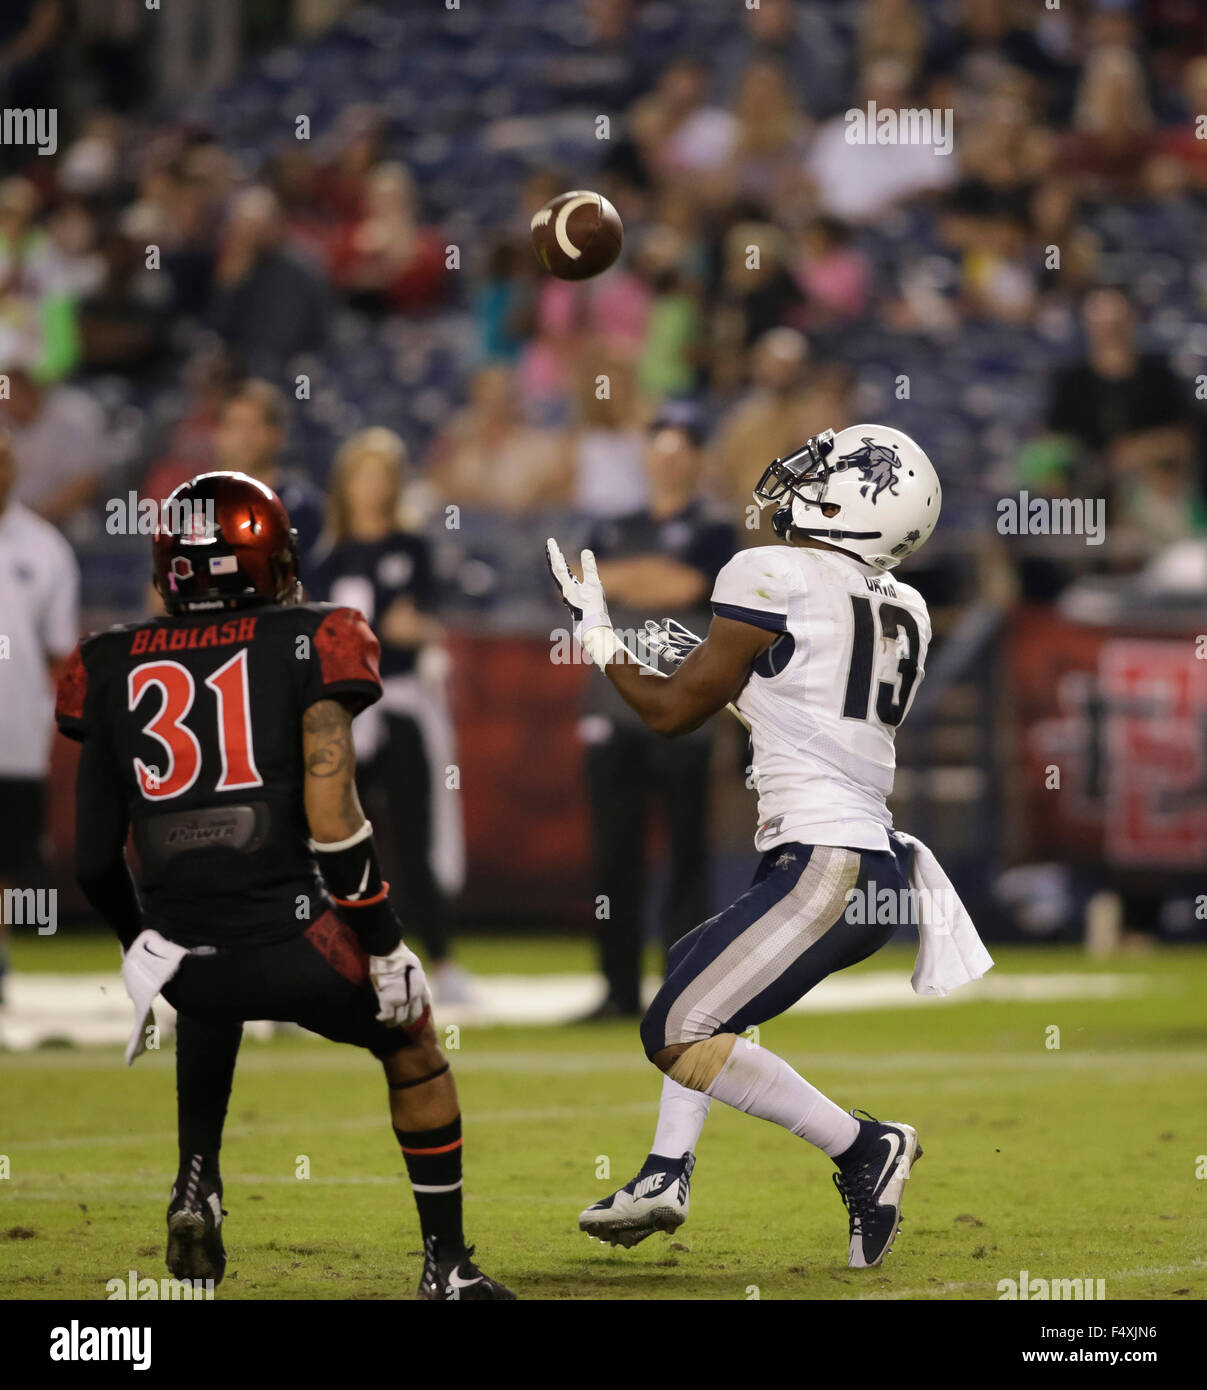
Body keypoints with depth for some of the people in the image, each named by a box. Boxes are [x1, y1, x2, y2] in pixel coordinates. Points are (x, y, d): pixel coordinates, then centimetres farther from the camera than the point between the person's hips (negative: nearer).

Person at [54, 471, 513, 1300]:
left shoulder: (112, 670, 9)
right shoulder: (306, 644, -2)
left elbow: (95, 860, 13)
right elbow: (333, 820, -11)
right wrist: (385, 946, -1)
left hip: (184, 959, 3)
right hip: (294, 944, -3)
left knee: (211, 1004, 41)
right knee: (415, 1050, 25)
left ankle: (197, 1183, 24)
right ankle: (448, 1267, 28)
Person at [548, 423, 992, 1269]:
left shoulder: (774, 578, -10)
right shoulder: (903, 612, 12)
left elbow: (673, 710, -1)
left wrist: (599, 637, 14)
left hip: (826, 868, -9)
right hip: (872, 858, 9)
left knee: (680, 1035, -6)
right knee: (697, 976, 27)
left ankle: (864, 1150, -3)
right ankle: (668, 1174, 26)